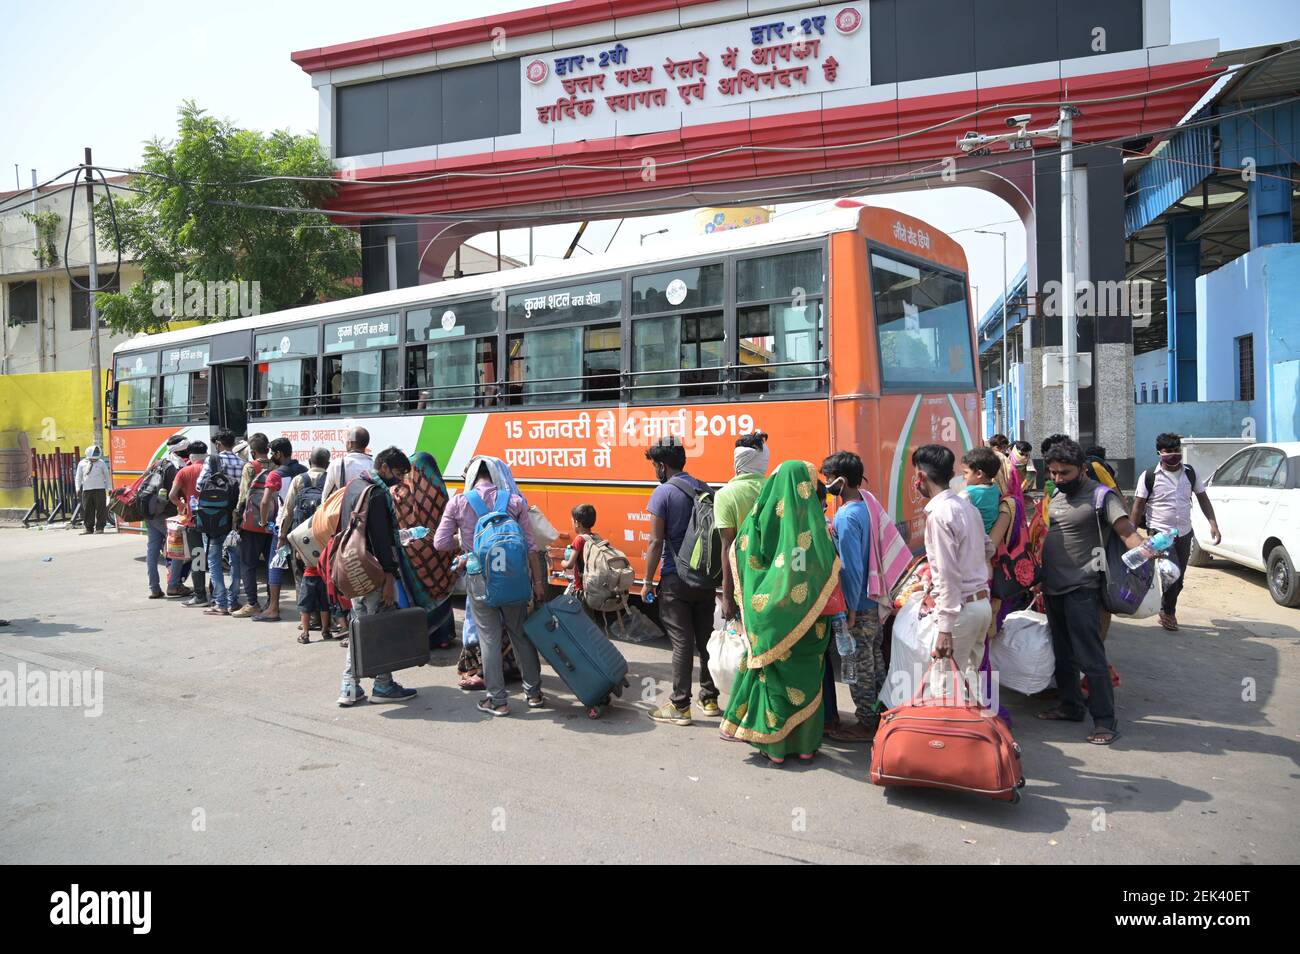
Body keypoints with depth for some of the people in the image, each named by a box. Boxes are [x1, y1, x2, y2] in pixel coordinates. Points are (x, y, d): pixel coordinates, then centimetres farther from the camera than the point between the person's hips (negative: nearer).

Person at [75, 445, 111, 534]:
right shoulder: (82, 463, 9)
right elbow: (78, 477, 13)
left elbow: (107, 476, 11)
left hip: (100, 489, -2)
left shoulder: (101, 463, 6)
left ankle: (99, 528, 1)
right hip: (86, 490, 2)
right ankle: (88, 528, 9)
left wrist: (109, 488, 7)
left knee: (101, 509, -4)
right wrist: (78, 488, 2)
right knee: (87, 510, 2)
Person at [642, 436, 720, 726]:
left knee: (681, 642, -1)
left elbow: (656, 542, -14)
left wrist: (648, 581, -6)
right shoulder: (705, 490, 7)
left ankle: (680, 707, 5)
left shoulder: (663, 493, -11)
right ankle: (710, 699, 24)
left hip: (676, 580, -6)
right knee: (706, 638, 14)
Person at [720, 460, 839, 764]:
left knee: (773, 672, 9)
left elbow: (743, 554, -5)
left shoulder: (764, 516, -7)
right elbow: (830, 568, -5)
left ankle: (773, 745, 15)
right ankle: (806, 744, 20)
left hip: (771, 612, 0)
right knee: (806, 674, 12)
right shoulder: (814, 519, -8)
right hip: (807, 616, 0)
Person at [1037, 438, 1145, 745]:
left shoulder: (1101, 496, -11)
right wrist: (1039, 580, 21)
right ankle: (1070, 705, 32)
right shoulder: (1056, 495, 13)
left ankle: (1105, 721, 4)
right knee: (1062, 653, 18)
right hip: (1053, 589, 8)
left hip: (1081, 590, -8)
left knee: (1090, 657, -6)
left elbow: (1127, 532, -21)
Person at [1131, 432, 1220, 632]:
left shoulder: (1191, 474, 5)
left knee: (1178, 578, 11)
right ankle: (1168, 612, 4)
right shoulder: (1149, 477, -7)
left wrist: (1213, 523, 1)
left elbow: (1203, 498, 12)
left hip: (1184, 533, 5)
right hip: (1159, 533, -5)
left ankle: (1167, 611, 29)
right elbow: (1138, 506, -6)